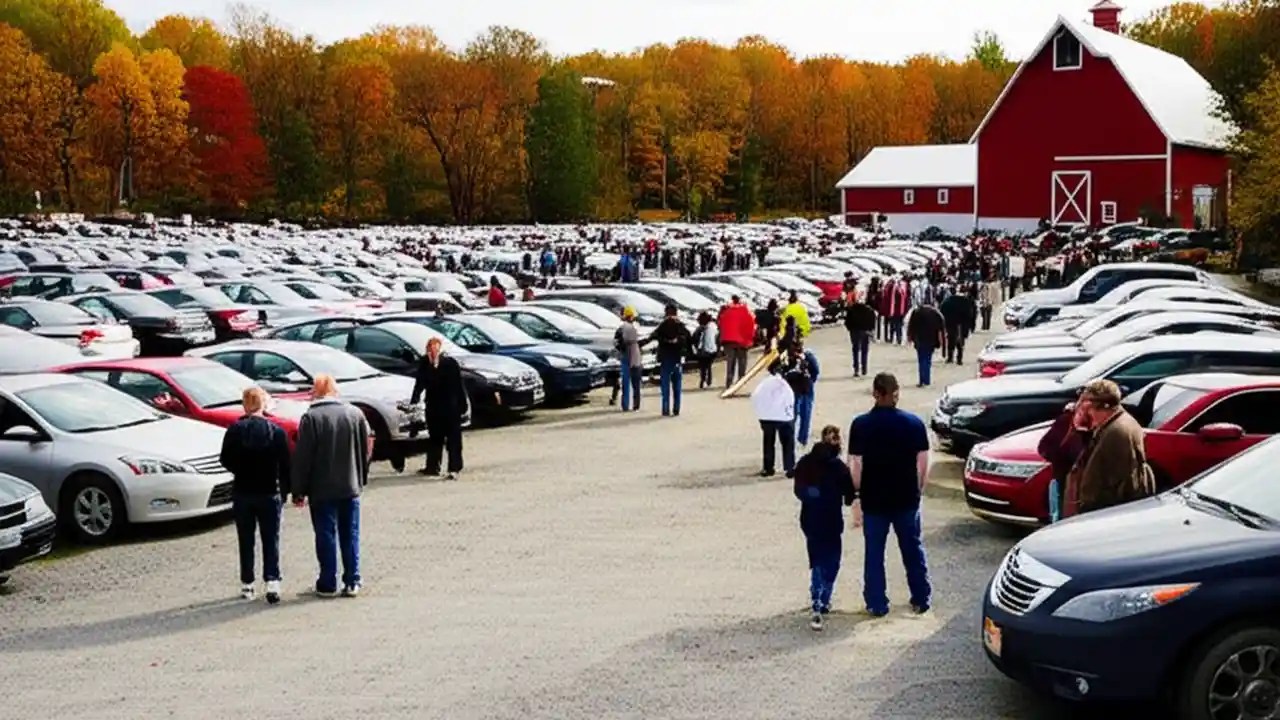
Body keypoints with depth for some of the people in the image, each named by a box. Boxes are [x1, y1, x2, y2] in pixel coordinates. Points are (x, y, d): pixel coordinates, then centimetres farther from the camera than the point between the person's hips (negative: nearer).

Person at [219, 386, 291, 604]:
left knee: (246, 541, 10)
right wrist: (284, 490, 5)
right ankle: (272, 582, -7)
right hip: (270, 493, -1)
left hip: (242, 493, 1)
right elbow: (285, 464, -5)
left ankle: (247, 584, 14)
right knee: (271, 540, 5)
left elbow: (225, 460, -3)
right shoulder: (276, 431, -7)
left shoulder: (235, 430, -7)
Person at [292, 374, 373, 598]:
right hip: (351, 487, 4)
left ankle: (328, 583, 8)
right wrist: (362, 478, 16)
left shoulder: (311, 418, -12)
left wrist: (299, 491, -5)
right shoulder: (355, 413, 1)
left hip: (322, 489, -3)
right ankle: (352, 582, 12)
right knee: (350, 535, 11)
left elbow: (302, 458, -11)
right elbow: (367, 448, 6)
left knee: (326, 536, 5)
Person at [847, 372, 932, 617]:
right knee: (913, 548, 15)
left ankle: (877, 604, 14)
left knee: (874, 552, 10)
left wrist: (856, 497, 2)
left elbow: (855, 466, -9)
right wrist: (918, 491, 11)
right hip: (907, 498, 1)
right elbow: (923, 463, -2)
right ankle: (921, 600, 23)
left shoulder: (861, 425, -10)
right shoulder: (914, 423, -5)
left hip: (873, 500, -1)